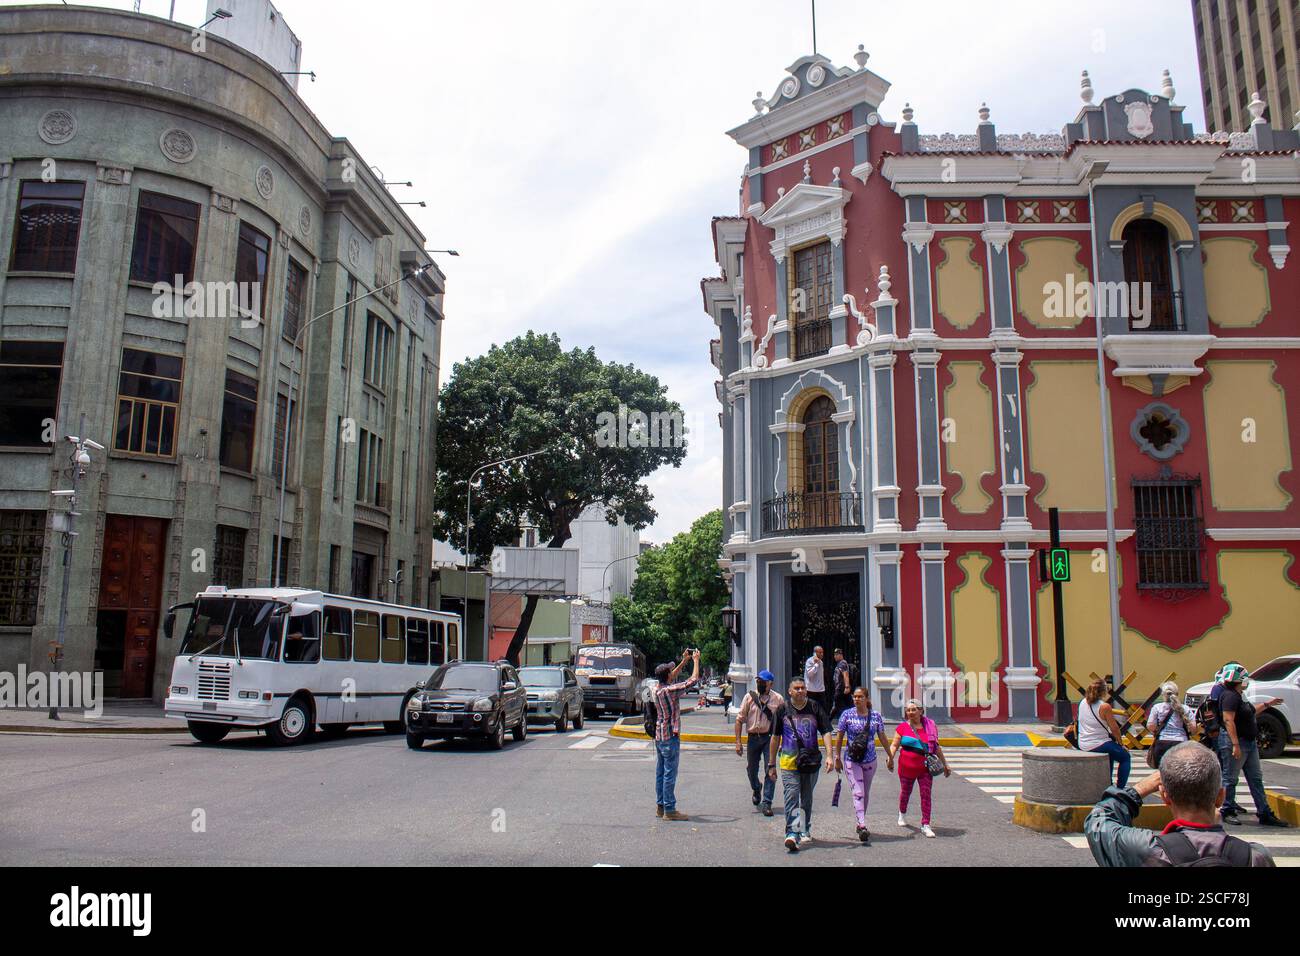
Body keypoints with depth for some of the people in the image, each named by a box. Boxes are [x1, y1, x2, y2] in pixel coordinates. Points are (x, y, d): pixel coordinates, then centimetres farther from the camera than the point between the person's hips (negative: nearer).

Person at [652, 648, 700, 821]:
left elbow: (671, 677, 25)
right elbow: (693, 680, -17)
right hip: (670, 736, -9)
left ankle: (660, 806, 19)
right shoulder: (670, 690, -19)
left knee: (661, 773, 13)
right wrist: (696, 661, -4)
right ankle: (669, 810, -2)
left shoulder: (658, 689, 5)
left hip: (659, 736, 9)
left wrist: (684, 661, 23)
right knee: (669, 774, -5)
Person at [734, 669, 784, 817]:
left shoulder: (778, 699, -2)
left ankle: (766, 803, 0)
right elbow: (740, 719, 1)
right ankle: (756, 790, 45)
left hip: (770, 738, -2)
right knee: (751, 768, 15)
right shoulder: (749, 697, 0)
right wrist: (738, 742, -4)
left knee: (770, 770, -8)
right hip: (753, 737, 2)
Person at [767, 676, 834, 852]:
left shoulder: (815, 707, 2)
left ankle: (805, 831, 32)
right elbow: (775, 737, 7)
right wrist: (771, 764, 8)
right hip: (789, 762, -1)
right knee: (791, 797, -13)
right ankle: (792, 833, -19)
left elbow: (826, 732, 1)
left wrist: (829, 756, -12)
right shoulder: (783, 709, 2)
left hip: (811, 762, 1)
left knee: (807, 799, 15)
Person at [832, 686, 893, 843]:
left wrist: (890, 756, 16)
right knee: (858, 792, -13)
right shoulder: (847, 714, -5)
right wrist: (837, 758, 1)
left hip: (870, 760, 3)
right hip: (851, 760, -3)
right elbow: (839, 737, 0)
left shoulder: (875, 716, 0)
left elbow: (882, 737, 11)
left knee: (866, 793, 12)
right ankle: (863, 827, -19)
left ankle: (860, 823, 27)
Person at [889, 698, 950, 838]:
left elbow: (936, 747, 13)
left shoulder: (930, 726, 4)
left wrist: (945, 764, 15)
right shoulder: (903, 727, -2)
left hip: (925, 767, 1)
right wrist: (891, 757, -23)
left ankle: (925, 825, 0)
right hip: (907, 767, -1)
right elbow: (894, 745, -4)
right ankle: (902, 814, 42)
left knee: (926, 795, -5)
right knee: (905, 792, 15)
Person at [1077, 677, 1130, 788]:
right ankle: (1120, 788, 9)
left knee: (1111, 752, 34)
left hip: (1082, 745, 8)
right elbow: (1114, 729, -9)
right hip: (1098, 745, -7)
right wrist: (1120, 742, 5)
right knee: (1125, 757, 14)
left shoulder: (1082, 703, 1)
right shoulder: (1104, 707, -18)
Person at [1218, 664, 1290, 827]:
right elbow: (1228, 720, -26)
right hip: (1238, 743, -11)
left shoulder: (1239, 696, 14)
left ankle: (1265, 814, 18)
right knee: (1231, 778, 0)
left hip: (1250, 743, 11)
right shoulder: (1230, 696, -19)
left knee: (1256, 779, 13)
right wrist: (1235, 745, -29)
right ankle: (1228, 812, 8)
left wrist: (1267, 704, 34)